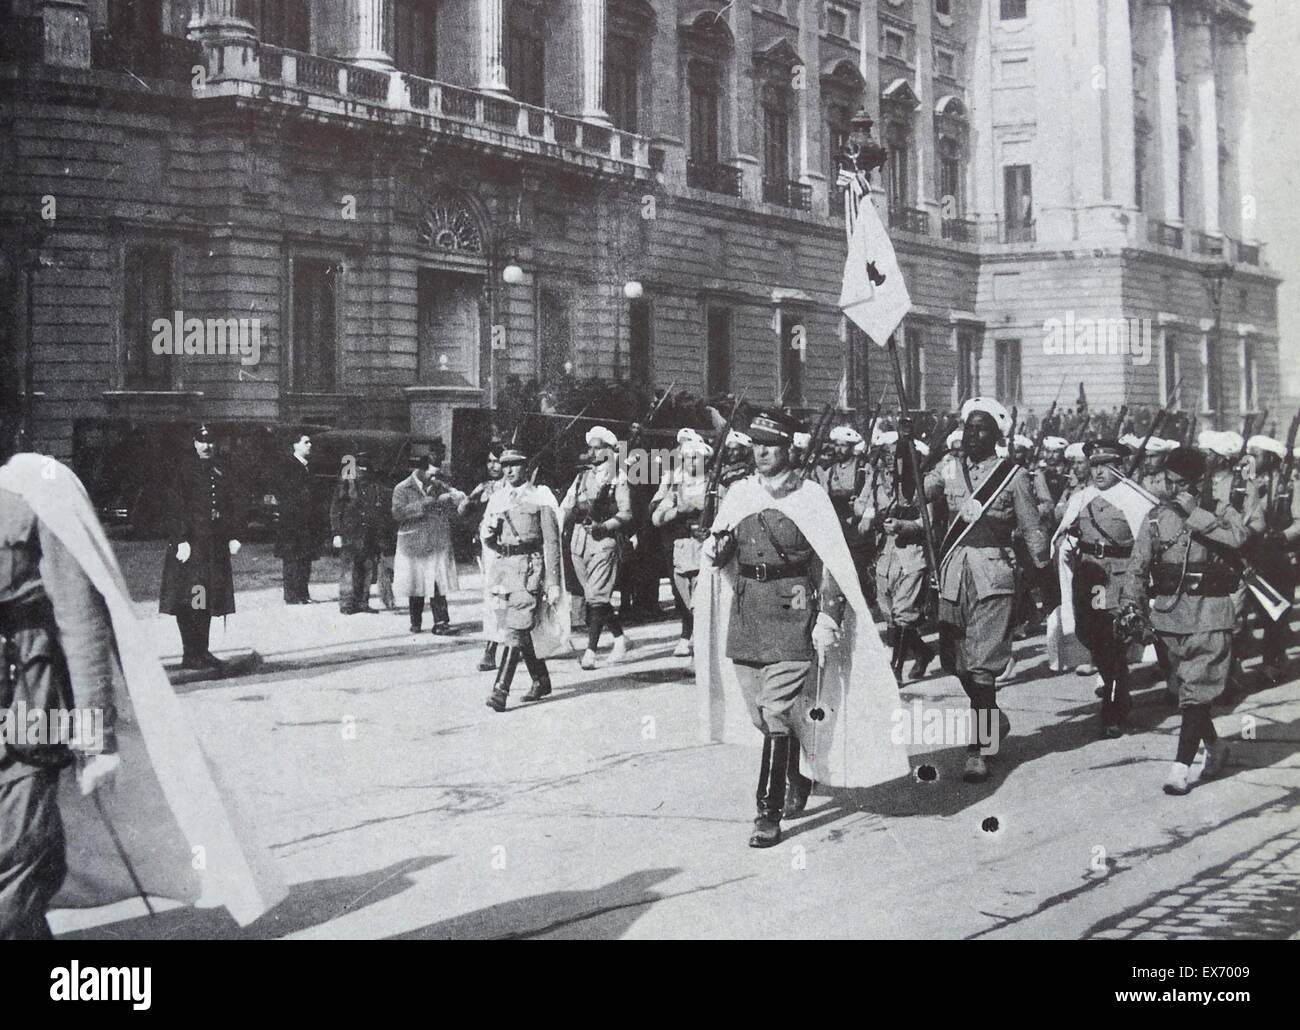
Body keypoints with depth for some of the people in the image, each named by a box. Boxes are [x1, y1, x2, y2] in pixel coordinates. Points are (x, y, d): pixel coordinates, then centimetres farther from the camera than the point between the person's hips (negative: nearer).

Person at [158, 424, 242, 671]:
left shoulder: (219, 472, 14)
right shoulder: (183, 470, -4)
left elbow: (235, 504, 16)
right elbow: (173, 507, -11)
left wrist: (233, 537, 6)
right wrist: (181, 540, -18)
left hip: (215, 546, 6)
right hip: (190, 545, -6)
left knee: (208, 601, 9)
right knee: (188, 601, -7)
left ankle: (201, 652, 16)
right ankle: (190, 655, -3)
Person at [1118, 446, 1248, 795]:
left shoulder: (1218, 511, 0)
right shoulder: (1156, 517, 8)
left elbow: (1238, 537, -22)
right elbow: (1138, 568, 7)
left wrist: (1194, 513, -21)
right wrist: (1130, 608, -4)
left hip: (1210, 614, -4)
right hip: (1169, 614, 4)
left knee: (1197, 692, -9)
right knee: (1185, 687, 11)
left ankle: (1180, 768, -10)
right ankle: (1215, 747, 33)